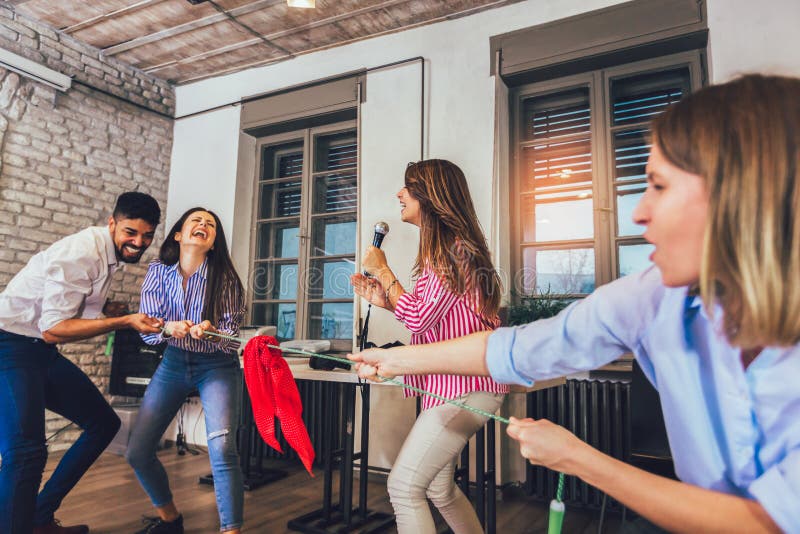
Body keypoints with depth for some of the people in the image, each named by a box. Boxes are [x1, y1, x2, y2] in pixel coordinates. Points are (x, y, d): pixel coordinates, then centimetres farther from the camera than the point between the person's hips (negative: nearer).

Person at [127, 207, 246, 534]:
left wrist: (210, 332, -33)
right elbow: (146, 327, -8)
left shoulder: (224, 278, -14)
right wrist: (169, 328, -30)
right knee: (137, 452, 2)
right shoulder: (158, 271, -6)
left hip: (217, 366, -3)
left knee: (222, 449, -22)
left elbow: (231, 335, -11)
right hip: (174, 362, 4)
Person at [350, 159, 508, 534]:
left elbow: (420, 318, -18)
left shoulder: (454, 247, -15)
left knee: (403, 486, -8)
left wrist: (382, 271, -7)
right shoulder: (441, 248, 16)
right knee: (440, 490, 20)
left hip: (464, 386, -10)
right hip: (446, 384, 10)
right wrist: (383, 299, 9)